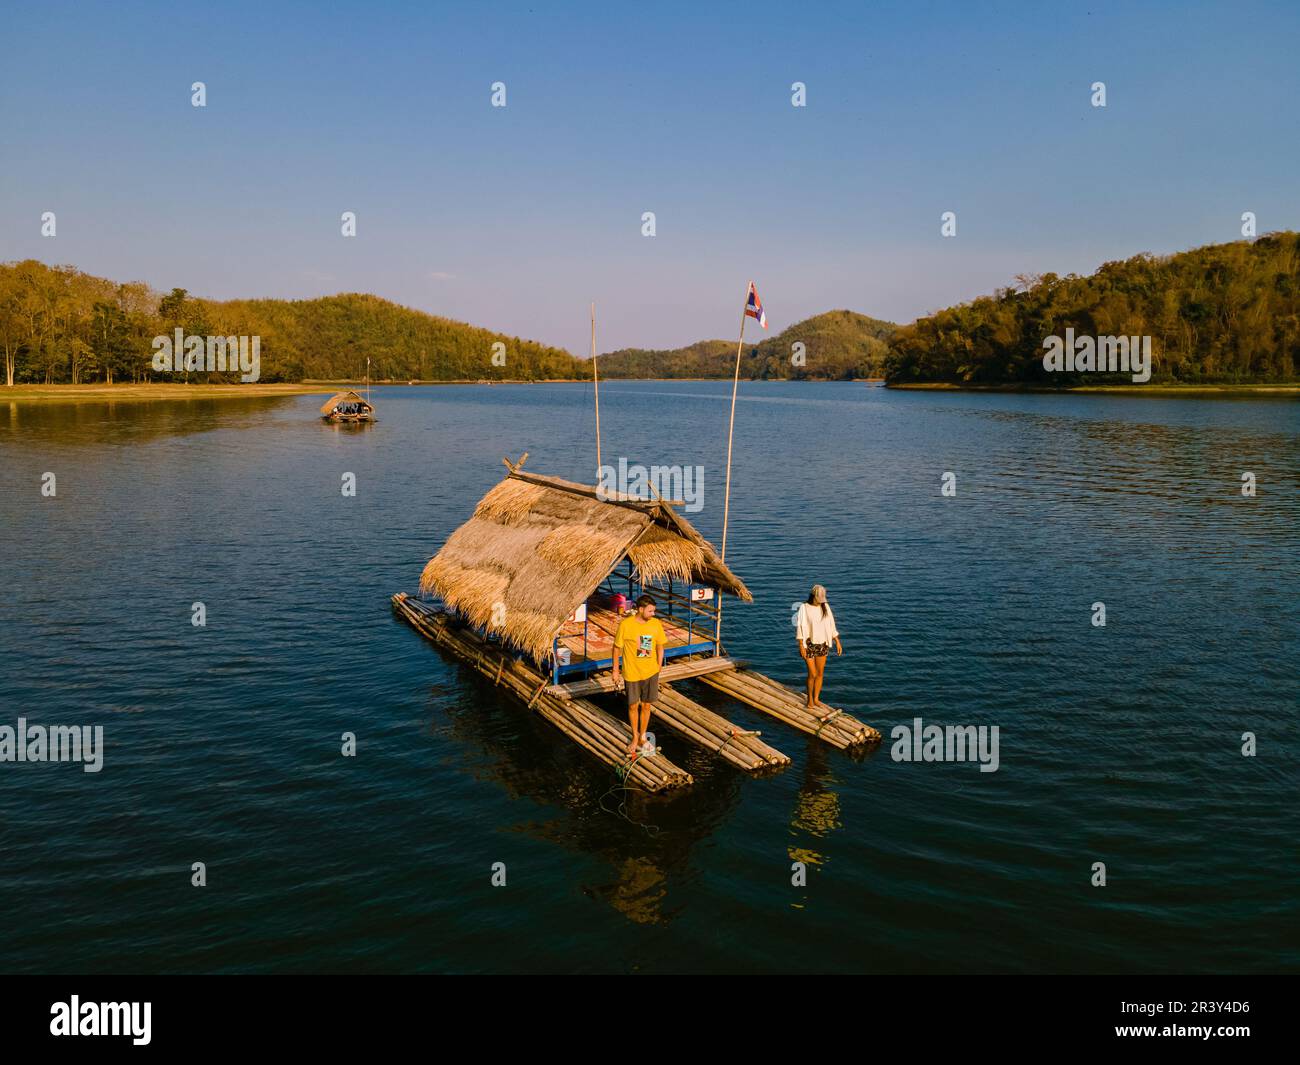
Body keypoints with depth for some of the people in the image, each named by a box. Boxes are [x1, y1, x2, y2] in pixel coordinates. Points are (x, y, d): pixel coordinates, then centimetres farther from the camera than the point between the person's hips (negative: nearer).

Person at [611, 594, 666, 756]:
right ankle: (635, 737, 31)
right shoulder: (625, 624, -16)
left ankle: (642, 736, 30)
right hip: (632, 673, -2)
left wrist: (658, 669, 6)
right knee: (633, 706, 11)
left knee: (646, 706, 11)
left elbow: (660, 647, 6)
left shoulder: (656, 624, -6)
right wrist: (616, 671, -2)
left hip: (651, 673, 2)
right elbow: (617, 648, -6)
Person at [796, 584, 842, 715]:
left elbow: (831, 625, 5)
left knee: (821, 673, 11)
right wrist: (801, 645, -18)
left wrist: (838, 642, 3)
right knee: (813, 674, -3)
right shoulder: (804, 608, -14)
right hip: (809, 645, -5)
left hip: (822, 644, 5)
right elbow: (799, 627, -14)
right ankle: (810, 701, 16)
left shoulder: (825, 607, 0)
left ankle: (816, 699, 28)